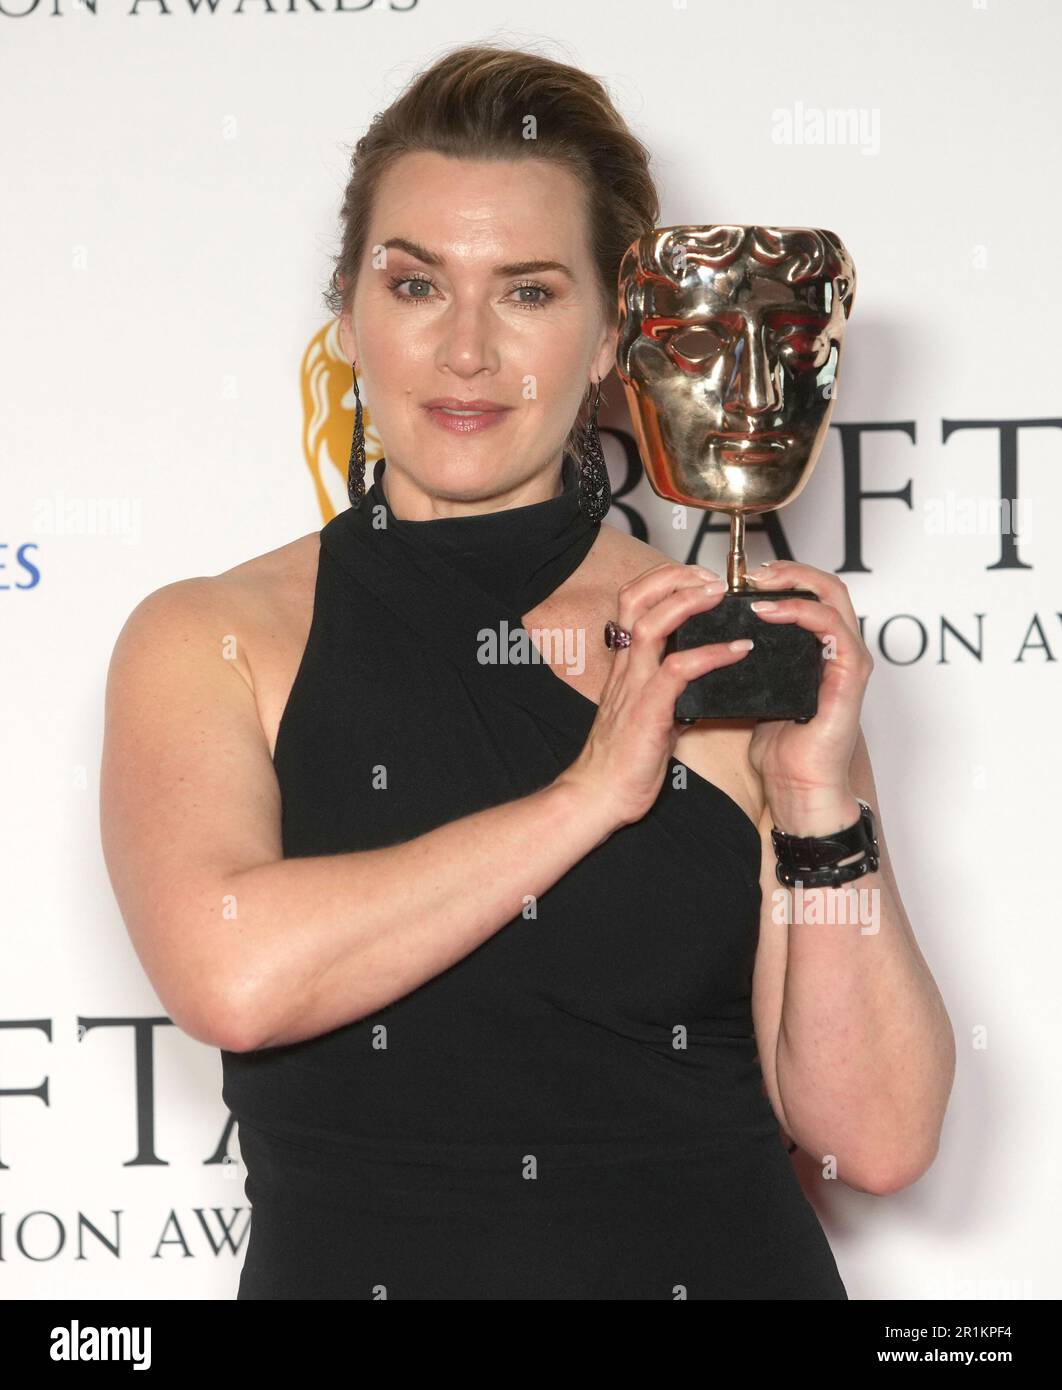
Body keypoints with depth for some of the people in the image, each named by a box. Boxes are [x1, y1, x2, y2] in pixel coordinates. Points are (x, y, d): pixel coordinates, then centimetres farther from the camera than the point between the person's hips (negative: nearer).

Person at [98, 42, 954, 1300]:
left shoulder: (732, 650, -3)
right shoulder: (212, 642, -5)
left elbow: (877, 1140, -6)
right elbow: (230, 975, -25)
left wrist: (822, 806, -17)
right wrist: (588, 795, -20)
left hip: (718, 1266, 1)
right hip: (347, 1264, -1)